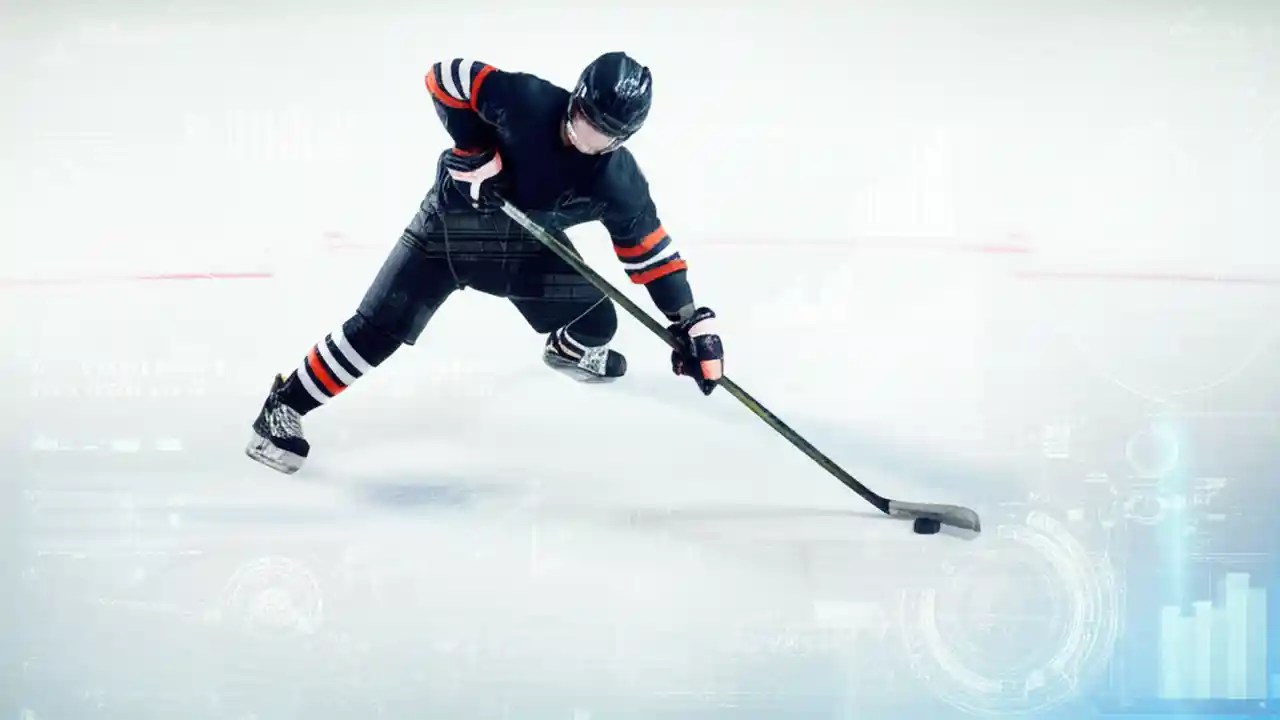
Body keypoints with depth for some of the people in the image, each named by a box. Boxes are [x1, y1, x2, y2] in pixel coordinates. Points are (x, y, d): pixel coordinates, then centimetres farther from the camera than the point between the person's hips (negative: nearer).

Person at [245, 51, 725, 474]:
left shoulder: (619, 183, -19)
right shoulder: (526, 102, -31)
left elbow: (649, 248, -11)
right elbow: (445, 78, -23)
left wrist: (692, 321, -16)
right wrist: (474, 148, -28)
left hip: (529, 244, 4)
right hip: (452, 224, -4)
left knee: (598, 321, 2)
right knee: (378, 329, -13)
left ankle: (570, 350, 42)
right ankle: (284, 408, 0)